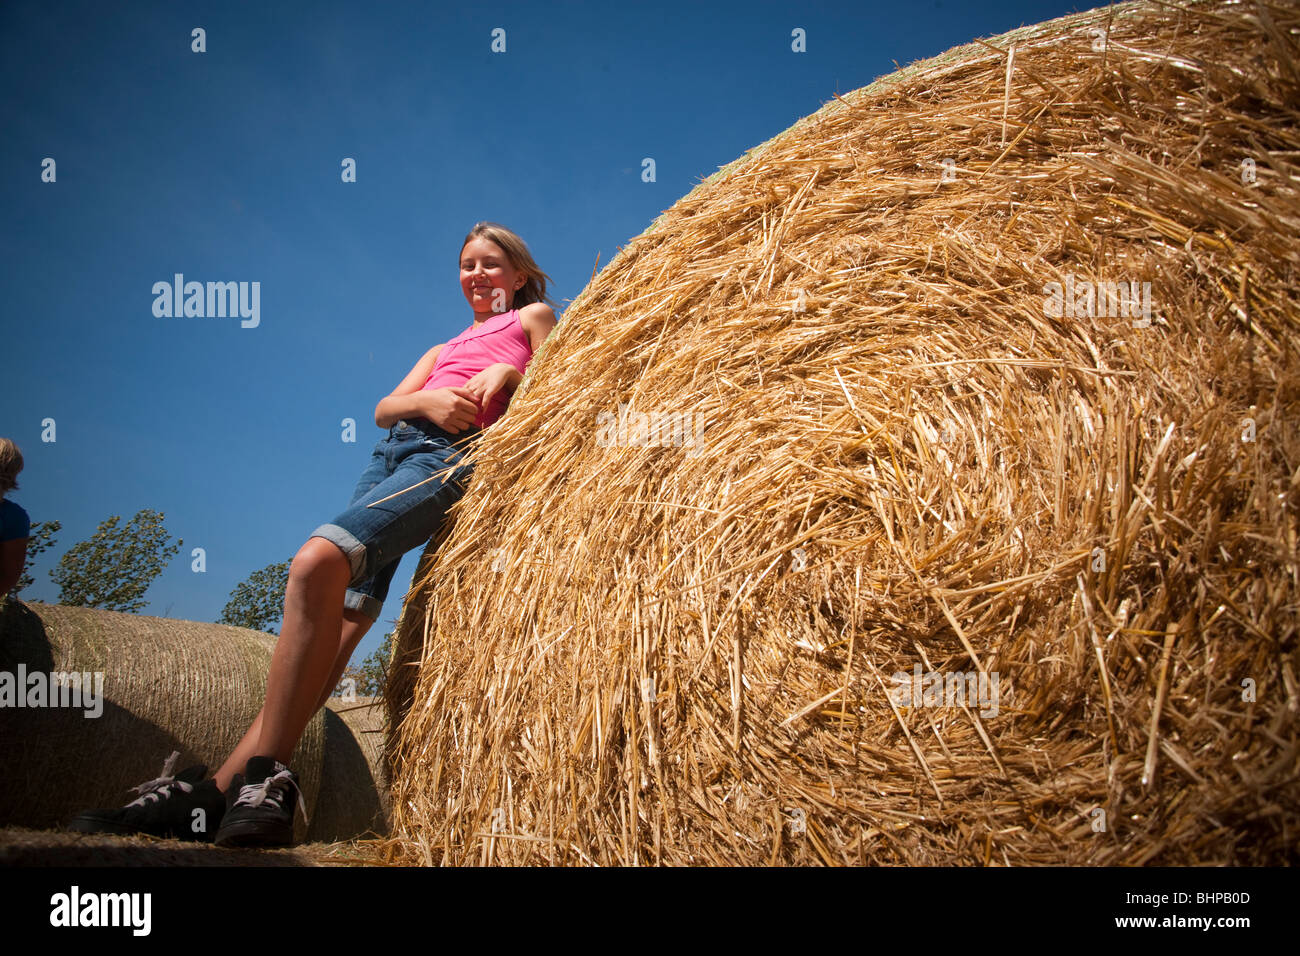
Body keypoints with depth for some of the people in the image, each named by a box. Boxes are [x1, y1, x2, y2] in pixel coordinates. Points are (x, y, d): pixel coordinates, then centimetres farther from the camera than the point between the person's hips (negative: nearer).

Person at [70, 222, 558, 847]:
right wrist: (427, 399, -1)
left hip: (452, 457, -6)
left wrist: (508, 373, -4)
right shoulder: (444, 348, 36)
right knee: (346, 616, -10)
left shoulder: (531, 317, 24)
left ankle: (260, 782, -28)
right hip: (396, 448, 6)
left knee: (318, 558, -29)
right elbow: (384, 409, 21)